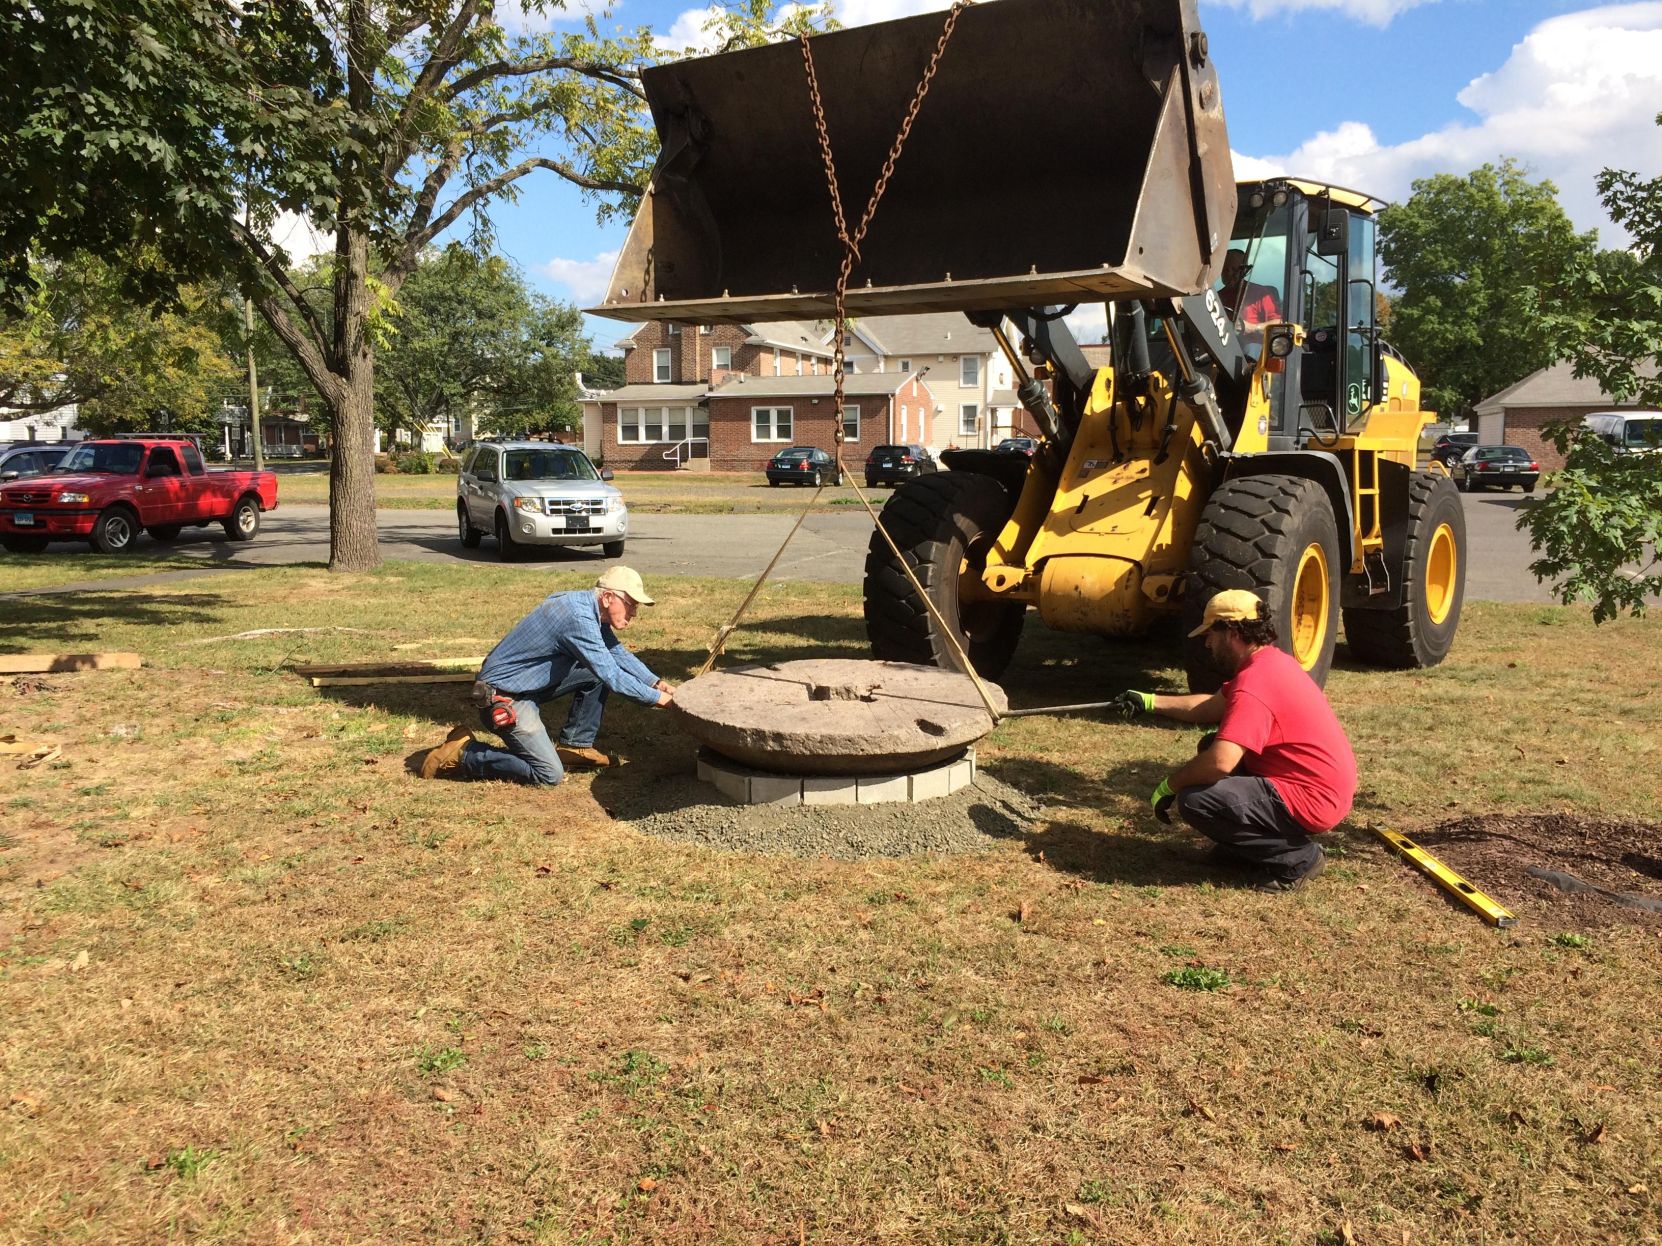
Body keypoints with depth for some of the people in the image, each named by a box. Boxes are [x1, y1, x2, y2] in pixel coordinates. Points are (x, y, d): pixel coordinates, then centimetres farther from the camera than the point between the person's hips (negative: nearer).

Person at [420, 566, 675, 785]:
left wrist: (655, 682, 4)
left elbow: (619, 653, 14)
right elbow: (611, 676, -24)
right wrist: (654, 698, -15)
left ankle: (574, 746, 13)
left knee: (597, 672, 7)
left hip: (532, 684, 10)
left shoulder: (590, 609, 4)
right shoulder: (578, 617, -25)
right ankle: (463, 753, -3)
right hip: (503, 696, -10)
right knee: (549, 775, -13)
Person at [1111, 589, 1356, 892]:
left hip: (1313, 802, -11)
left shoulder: (1255, 683, -24)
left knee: (1195, 800, -18)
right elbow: (1213, 706, 19)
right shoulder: (1272, 661, 9)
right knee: (1212, 744, 17)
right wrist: (1149, 701, 17)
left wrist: (1169, 786, -18)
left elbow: (1220, 762, -34)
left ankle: (1295, 856, -5)